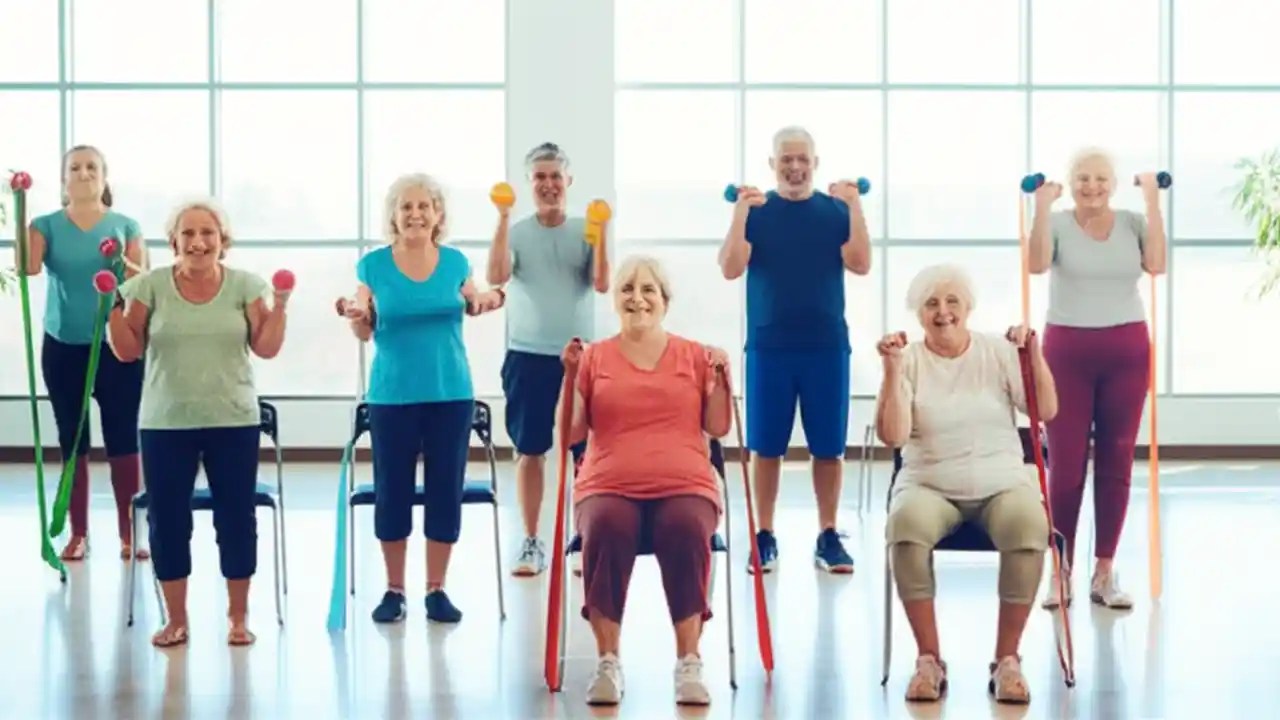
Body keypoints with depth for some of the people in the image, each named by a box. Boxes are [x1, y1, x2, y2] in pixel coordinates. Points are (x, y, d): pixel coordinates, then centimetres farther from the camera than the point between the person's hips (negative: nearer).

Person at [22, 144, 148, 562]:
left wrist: (123, 265, -23)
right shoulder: (47, 225, 4)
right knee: (72, 443, 4)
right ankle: (78, 533, 12)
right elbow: (28, 266, -14)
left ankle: (129, 531, 6)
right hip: (63, 348, 1)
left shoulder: (126, 226, 4)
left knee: (123, 441, -2)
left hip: (117, 347, 0)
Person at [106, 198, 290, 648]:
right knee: (167, 519, 4)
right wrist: (111, 305, -12)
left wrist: (279, 304, -15)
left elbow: (267, 348, -3)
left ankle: (238, 617, 17)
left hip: (233, 422, 0)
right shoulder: (150, 286, 0)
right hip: (165, 424, 0)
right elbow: (127, 351, -1)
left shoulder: (245, 285, 1)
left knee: (236, 517, 4)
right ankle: (175, 619, 17)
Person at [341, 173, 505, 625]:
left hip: (451, 393, 1)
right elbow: (365, 332, 3)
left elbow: (470, 305, 18)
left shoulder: (455, 262, 3)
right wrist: (355, 316, -18)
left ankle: (436, 590, 15)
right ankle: (394, 590, 16)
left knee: (446, 491, 5)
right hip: (392, 395, -1)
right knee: (392, 492, 4)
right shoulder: (374, 265, -2)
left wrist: (486, 300, -4)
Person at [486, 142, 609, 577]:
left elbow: (602, 284, -8)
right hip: (528, 355, 0)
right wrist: (503, 218, -20)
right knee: (529, 451, 3)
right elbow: (496, 276, -15)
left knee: (587, 450, -1)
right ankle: (531, 543, 11)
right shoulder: (518, 232, 2)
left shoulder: (584, 231, 3)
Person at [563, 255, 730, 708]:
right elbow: (571, 433, 6)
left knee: (687, 530, -35)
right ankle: (608, 664, -28)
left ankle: (689, 664, -29)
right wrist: (571, 376, -4)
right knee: (605, 529, -36)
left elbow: (718, 428, 9)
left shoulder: (695, 356, 13)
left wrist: (721, 380, -4)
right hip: (609, 488, 0)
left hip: (684, 487, 0)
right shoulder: (594, 358, 11)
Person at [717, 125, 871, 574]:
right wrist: (741, 211, -17)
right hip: (768, 345, 0)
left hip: (827, 346, 1)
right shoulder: (757, 212, 3)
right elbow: (731, 269, -8)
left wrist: (855, 207, -15)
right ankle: (765, 537, 10)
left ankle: (828, 537, 10)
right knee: (766, 445, 2)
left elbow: (860, 265, -7)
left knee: (828, 446, 2)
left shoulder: (836, 210, 5)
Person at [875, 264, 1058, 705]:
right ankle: (929, 659, -23)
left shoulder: (999, 351, 4)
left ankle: (1006, 660, -20)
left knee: (1029, 529, -34)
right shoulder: (909, 361, 0)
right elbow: (892, 436, -11)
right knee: (906, 526, -36)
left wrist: (1033, 355, -15)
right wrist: (893, 370, -18)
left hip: (1002, 484, 1)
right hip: (930, 487, -1)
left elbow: (1047, 411, -3)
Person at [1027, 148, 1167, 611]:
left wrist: (1153, 203, -11)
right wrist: (1042, 205, -21)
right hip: (1068, 351, -2)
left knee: (1116, 463, 6)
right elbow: (1037, 264, -20)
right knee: (1065, 464, -2)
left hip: (1126, 352, 2)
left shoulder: (1132, 223, 4)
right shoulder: (1058, 224, -2)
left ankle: (1105, 572, 13)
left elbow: (1156, 265, -13)